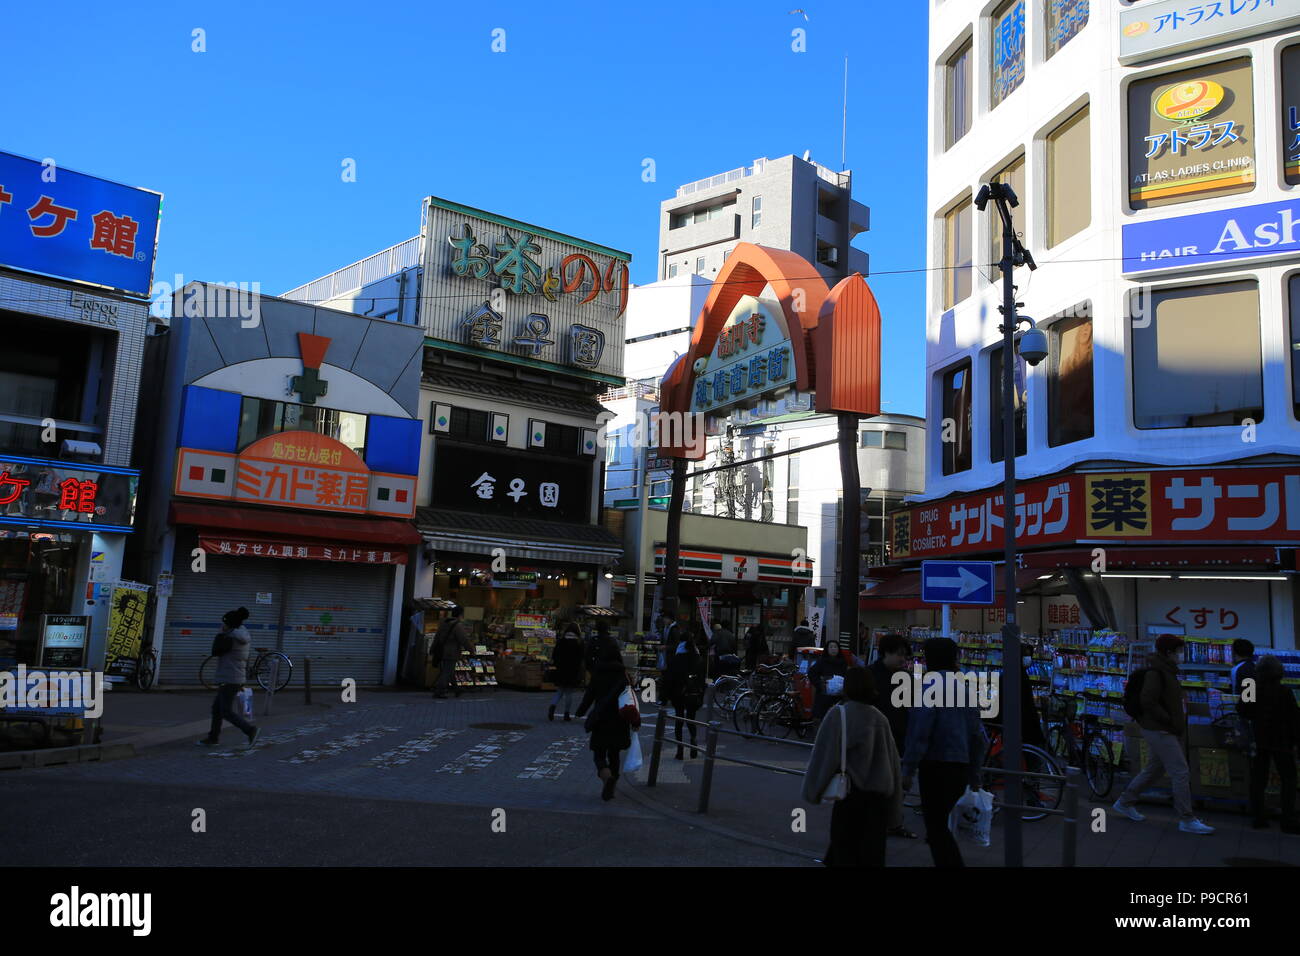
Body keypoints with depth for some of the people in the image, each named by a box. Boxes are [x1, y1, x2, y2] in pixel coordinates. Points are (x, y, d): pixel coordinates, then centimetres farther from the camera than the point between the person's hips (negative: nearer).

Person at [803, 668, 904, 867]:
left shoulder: (838, 715, -10)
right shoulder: (880, 719, 4)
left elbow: (823, 755, -11)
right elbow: (893, 760, 8)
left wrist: (813, 789, 0)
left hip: (852, 792, -4)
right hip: (879, 796, 5)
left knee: (844, 848, 7)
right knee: (872, 853, 12)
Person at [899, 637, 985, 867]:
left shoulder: (930, 684, -9)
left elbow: (920, 733, -17)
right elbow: (978, 735, 16)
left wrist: (908, 770, -13)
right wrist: (974, 775, 23)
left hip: (937, 765, -7)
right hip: (962, 767, 7)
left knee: (936, 827, 0)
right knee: (940, 821, 19)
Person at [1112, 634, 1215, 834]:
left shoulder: (1167, 671, 16)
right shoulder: (1155, 672, -16)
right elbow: (1148, 702, -24)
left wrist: (1178, 723, 13)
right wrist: (1169, 721, -19)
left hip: (1167, 731, 10)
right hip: (1160, 731, -10)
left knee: (1153, 770, 17)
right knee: (1180, 773, -8)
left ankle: (1125, 802, 27)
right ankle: (1187, 820, -2)